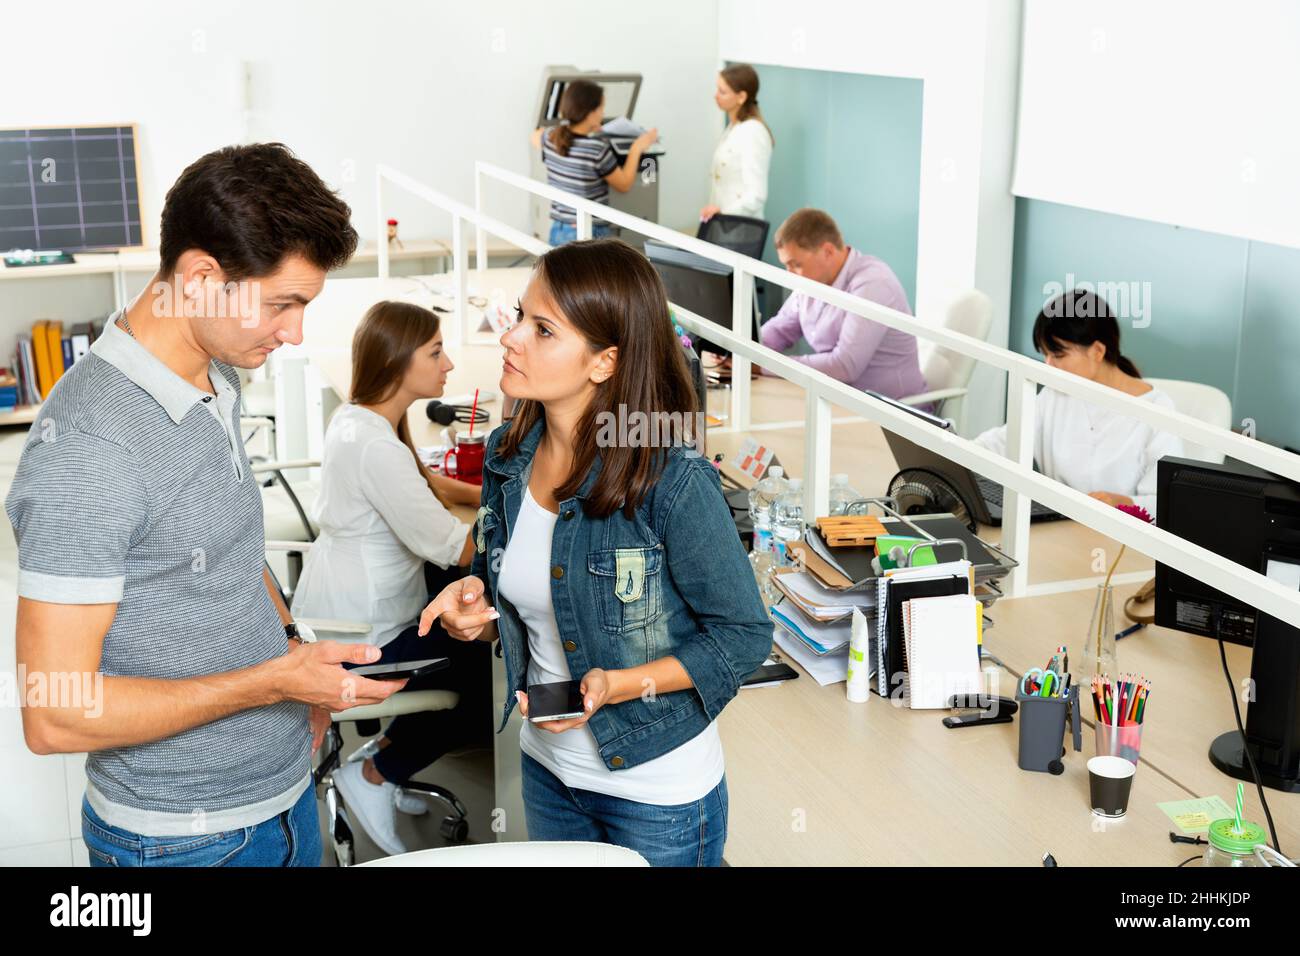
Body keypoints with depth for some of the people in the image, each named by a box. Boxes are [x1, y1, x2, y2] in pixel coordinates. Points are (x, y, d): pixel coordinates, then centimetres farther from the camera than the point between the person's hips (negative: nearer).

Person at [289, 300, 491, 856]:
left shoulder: (360, 417, 3)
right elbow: (449, 547, -27)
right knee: (496, 687, -4)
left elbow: (424, 485, 17)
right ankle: (375, 774, 11)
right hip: (358, 637, -10)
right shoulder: (373, 445, -29)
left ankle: (389, 746, 21)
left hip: (353, 599, 10)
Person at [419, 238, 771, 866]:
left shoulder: (673, 481, -25)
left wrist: (615, 686, -26)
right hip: (547, 769, 6)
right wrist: (473, 609, -11)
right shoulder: (508, 456, -5)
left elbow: (744, 636, -17)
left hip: (658, 791, -6)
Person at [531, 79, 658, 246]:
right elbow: (624, 184, -4)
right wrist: (637, 149, 6)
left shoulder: (551, 139, -2)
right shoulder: (598, 149, -20)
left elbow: (536, 137, 26)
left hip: (558, 232, 7)